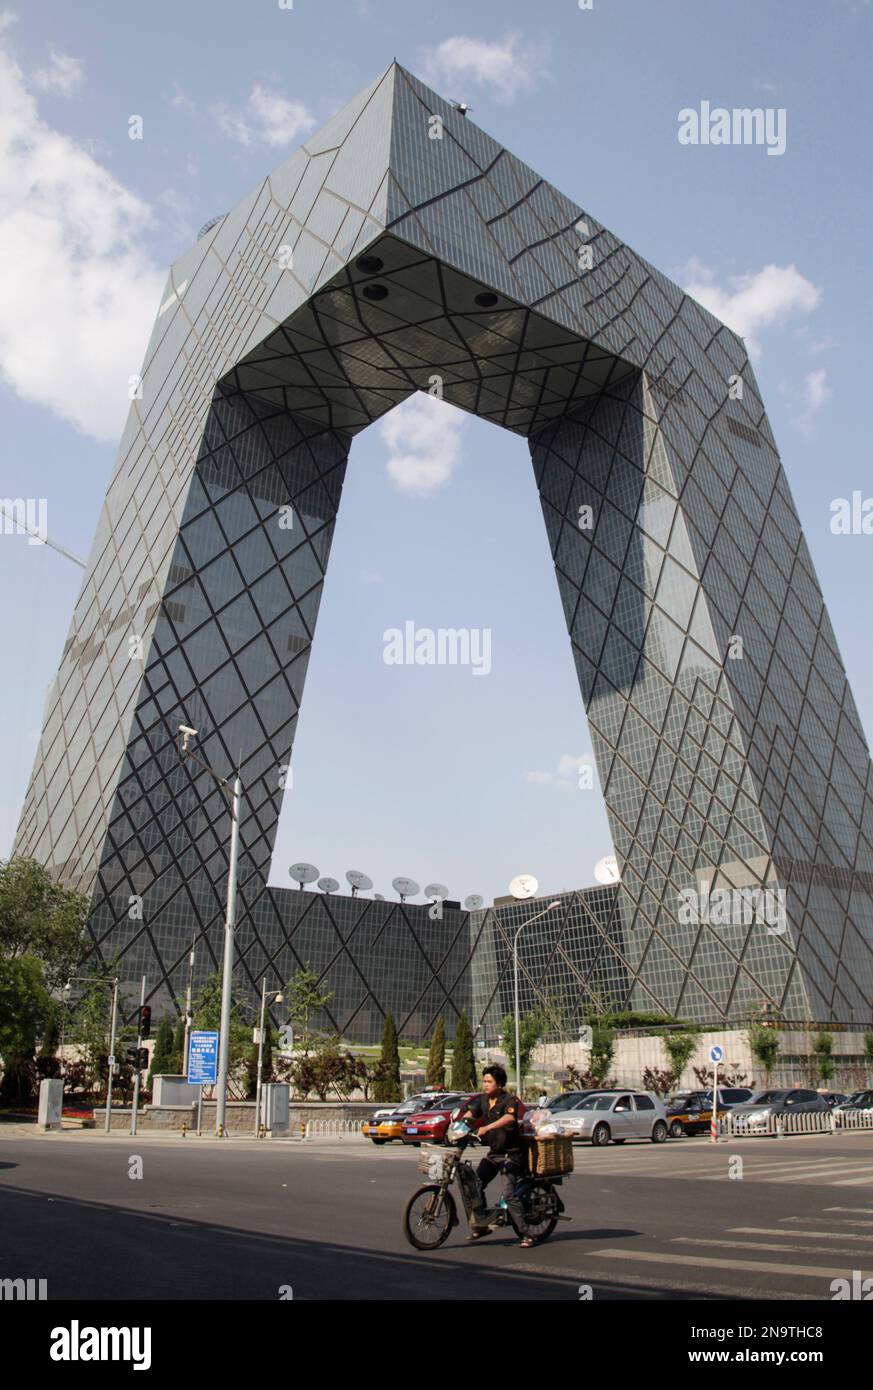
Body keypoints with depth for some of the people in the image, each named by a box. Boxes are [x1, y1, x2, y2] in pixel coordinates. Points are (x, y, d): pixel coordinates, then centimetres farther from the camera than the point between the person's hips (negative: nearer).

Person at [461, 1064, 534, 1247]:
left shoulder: (509, 1100, -18)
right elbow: (470, 1114, 3)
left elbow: (509, 1117, -37)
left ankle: (526, 1234, -3)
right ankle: (480, 1224, 21)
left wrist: (487, 1127, -47)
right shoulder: (483, 1099, 6)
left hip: (510, 1153, -7)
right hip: (493, 1152, 7)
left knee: (509, 1194, -14)